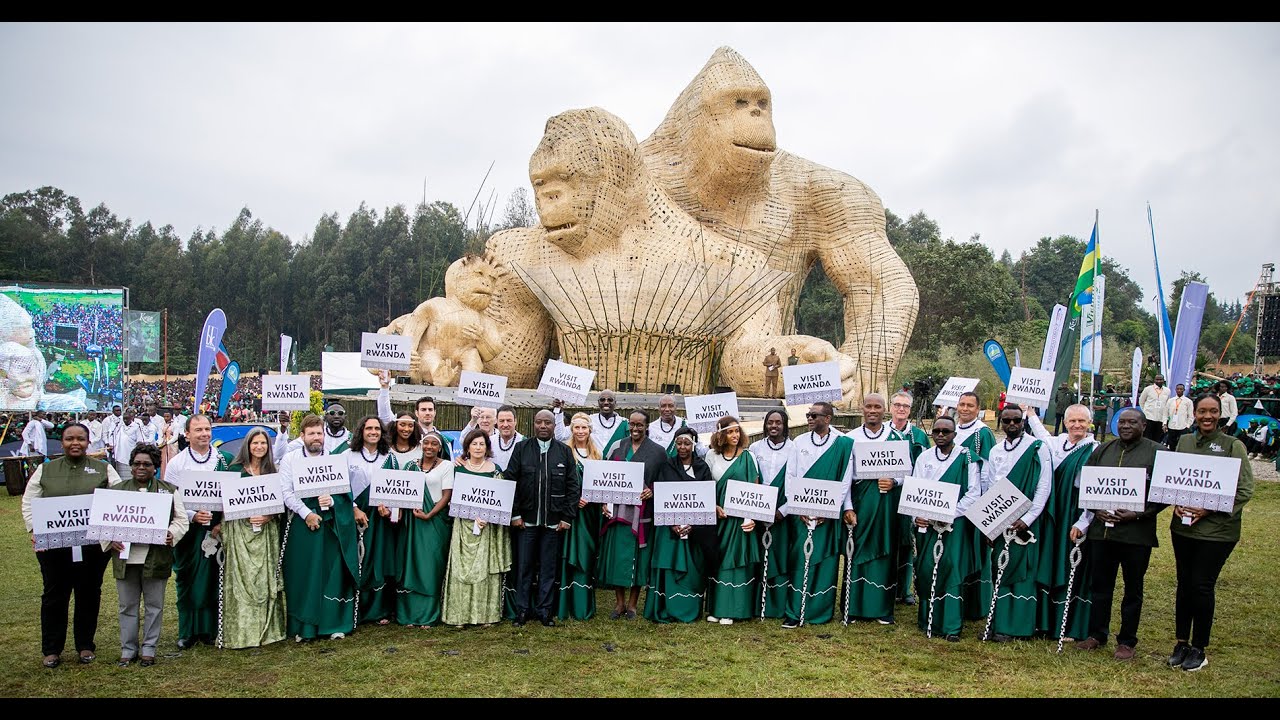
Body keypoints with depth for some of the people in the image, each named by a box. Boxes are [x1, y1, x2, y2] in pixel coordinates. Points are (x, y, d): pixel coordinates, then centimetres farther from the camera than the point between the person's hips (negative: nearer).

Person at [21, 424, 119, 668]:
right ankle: (51, 649, 20)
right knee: (54, 596, 8)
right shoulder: (45, 470, 8)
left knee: (89, 595, 8)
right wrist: (34, 531, -6)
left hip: (93, 546, -1)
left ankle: (85, 645, 22)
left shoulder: (104, 470, 4)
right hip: (53, 545, 1)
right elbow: (28, 503, 8)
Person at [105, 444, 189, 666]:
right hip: (125, 558, 1)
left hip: (156, 559, -1)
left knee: (154, 606, 7)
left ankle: (149, 649, 18)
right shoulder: (117, 490, 8)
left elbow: (181, 520, 4)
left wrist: (171, 535, -15)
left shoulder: (169, 490, 6)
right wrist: (110, 540, -11)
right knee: (127, 606, 10)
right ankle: (128, 649, 22)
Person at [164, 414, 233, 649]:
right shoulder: (176, 463, 0)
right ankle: (188, 631, 15)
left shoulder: (224, 460, 2)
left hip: (218, 530, 1)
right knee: (187, 582, 5)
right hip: (189, 531, 0)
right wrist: (192, 515, -17)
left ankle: (213, 629, 15)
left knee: (215, 579, 4)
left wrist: (224, 522, -8)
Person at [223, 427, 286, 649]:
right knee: (241, 580, -4)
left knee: (266, 580, 2)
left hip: (267, 531, 3)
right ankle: (241, 632, 1)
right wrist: (246, 517, -12)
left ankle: (266, 629, 10)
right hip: (240, 531, -2)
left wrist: (269, 517, -9)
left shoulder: (272, 472, 10)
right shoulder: (235, 470, 2)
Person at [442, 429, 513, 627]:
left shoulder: (495, 469, 5)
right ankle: (461, 614, 5)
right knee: (463, 566, -1)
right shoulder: (459, 468, 5)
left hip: (489, 523, 0)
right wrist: (475, 516, -12)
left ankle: (486, 613, 6)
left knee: (486, 565, -1)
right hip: (464, 523, 0)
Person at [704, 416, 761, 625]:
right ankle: (714, 607, 12)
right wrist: (714, 507, -7)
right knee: (716, 560, 5)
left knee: (736, 559, -2)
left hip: (741, 517, -2)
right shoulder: (712, 456, 5)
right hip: (717, 515, 2)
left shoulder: (748, 457, 0)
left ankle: (730, 609, 3)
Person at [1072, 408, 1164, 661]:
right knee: (1099, 585, 11)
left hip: (1137, 532, -3)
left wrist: (1137, 514, -15)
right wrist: (1096, 510, -4)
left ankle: (1127, 641, 20)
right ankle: (1096, 634, 24)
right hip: (1101, 528, 3)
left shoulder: (1156, 452, -2)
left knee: (1133, 588, 8)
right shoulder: (1103, 450, 9)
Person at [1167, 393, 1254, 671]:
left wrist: (1208, 510, -16)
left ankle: (1199, 648, 17)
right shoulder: (1184, 442, 6)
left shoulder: (1233, 446, -6)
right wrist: (1176, 503, -8)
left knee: (1202, 586, 0)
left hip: (1217, 529, -4)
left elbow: (1245, 489, -9)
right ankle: (1182, 642, 24)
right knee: (1184, 584, 11)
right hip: (1183, 525, 4)